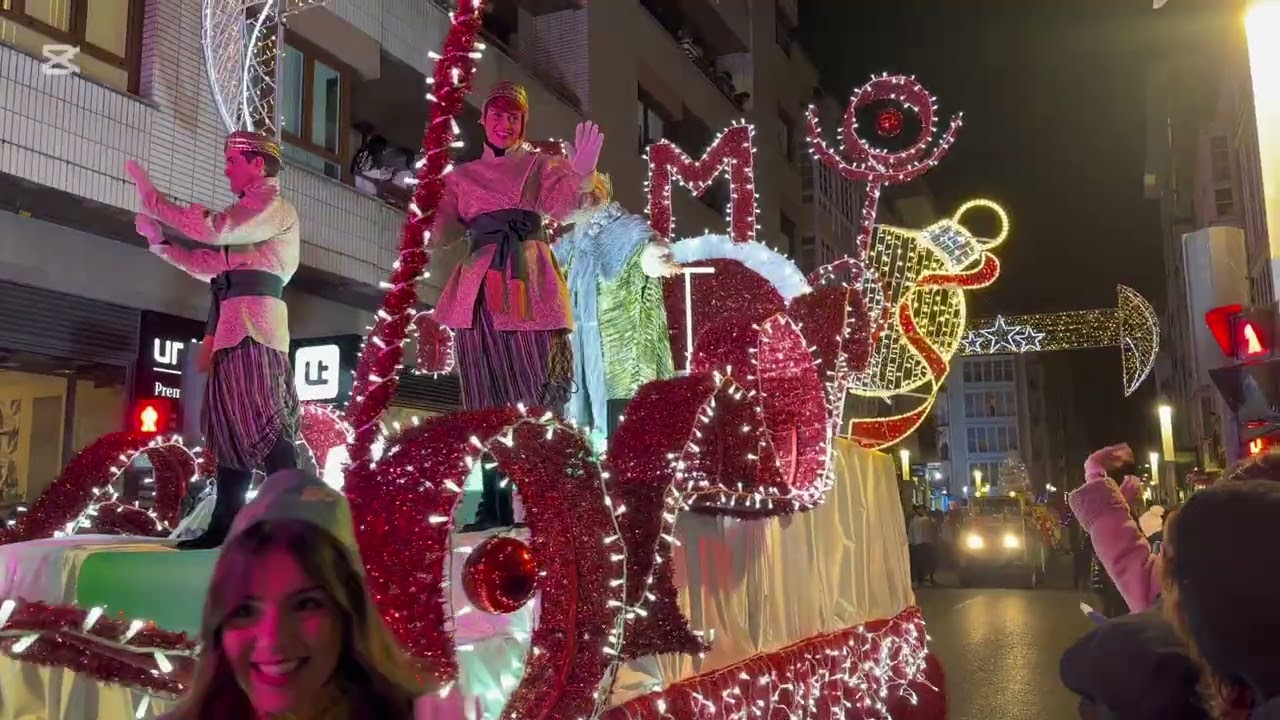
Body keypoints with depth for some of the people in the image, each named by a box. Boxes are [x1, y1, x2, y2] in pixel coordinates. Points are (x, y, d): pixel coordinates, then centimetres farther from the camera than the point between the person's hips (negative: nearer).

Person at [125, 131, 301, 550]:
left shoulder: (273, 205, -1)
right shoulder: (249, 209, 29)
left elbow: (212, 232, -16)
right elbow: (211, 265, 26)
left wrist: (151, 197, -10)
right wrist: (159, 241, 19)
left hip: (253, 322, -10)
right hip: (234, 325, 10)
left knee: (260, 420, -18)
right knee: (231, 421, 7)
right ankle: (224, 524, 10)